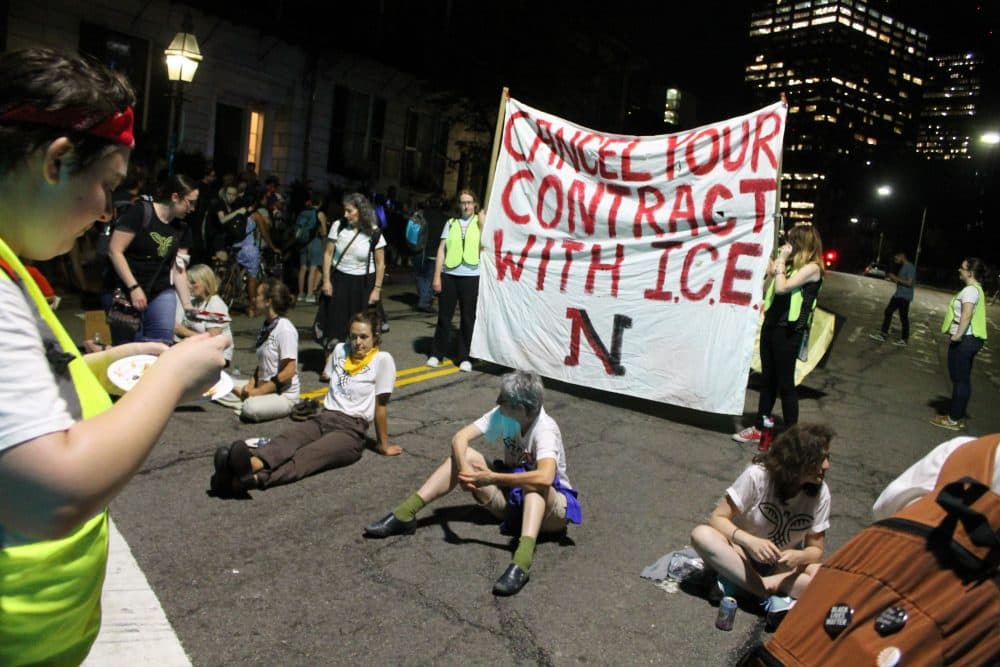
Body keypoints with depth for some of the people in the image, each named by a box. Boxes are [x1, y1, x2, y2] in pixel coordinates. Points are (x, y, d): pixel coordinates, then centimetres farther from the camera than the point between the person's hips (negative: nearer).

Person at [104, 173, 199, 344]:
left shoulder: (182, 229, 7)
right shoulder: (140, 212, -10)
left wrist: (187, 304, -2)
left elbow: (178, 270, 7)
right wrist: (134, 287, -19)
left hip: (161, 293, 5)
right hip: (124, 291, -4)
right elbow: (114, 251, -13)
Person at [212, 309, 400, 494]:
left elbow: (381, 405, -1)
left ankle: (253, 478, -64)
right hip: (323, 418, 6)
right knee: (285, 441, -29)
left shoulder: (382, 359, -3)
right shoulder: (340, 350, 14)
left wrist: (383, 445, 5)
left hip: (350, 430, -5)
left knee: (307, 456, -35)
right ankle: (252, 464, -62)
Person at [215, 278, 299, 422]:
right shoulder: (266, 326, 8)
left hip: (284, 395, -8)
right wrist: (250, 385, -3)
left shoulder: (285, 329, -19)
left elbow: (289, 371, -21)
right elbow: (262, 364, 14)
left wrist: (257, 391, -17)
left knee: (251, 408, -34)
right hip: (263, 387, 8)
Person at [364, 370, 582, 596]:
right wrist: (464, 467, -34)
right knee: (467, 456, -14)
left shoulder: (545, 429, -27)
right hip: (511, 496, 5)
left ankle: (522, 560, -58)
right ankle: (404, 515, -16)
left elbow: (545, 478, -45)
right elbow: (460, 438, -15)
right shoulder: (502, 415, -9)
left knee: (535, 484, -39)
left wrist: (492, 478, -41)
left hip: (549, 504, -5)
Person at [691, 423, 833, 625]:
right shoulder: (757, 475, -20)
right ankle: (772, 596, -30)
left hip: (784, 567, 2)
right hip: (742, 555, -2)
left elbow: (816, 549, -4)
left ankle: (739, 583, -26)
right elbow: (717, 518, -18)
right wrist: (749, 541, -36)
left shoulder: (820, 492, -12)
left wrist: (799, 557, -28)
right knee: (701, 535, -32)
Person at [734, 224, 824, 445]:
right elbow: (768, 290, 14)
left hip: (788, 330, -8)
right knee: (767, 379, 14)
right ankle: (759, 428, 23)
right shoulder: (791, 265, 13)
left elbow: (782, 287, -23)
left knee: (785, 383, -2)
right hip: (771, 324, 8)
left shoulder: (812, 268, -12)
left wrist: (781, 259, -12)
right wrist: (780, 259, 10)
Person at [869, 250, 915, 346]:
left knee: (903, 317, -2)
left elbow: (909, 283, -22)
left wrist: (896, 278, -18)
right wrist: (892, 279, 6)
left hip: (905, 296, -10)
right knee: (888, 311, 9)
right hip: (898, 294, 10)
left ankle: (904, 340, 7)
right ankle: (883, 335, 14)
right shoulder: (903, 267, 14)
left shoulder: (910, 267, -15)